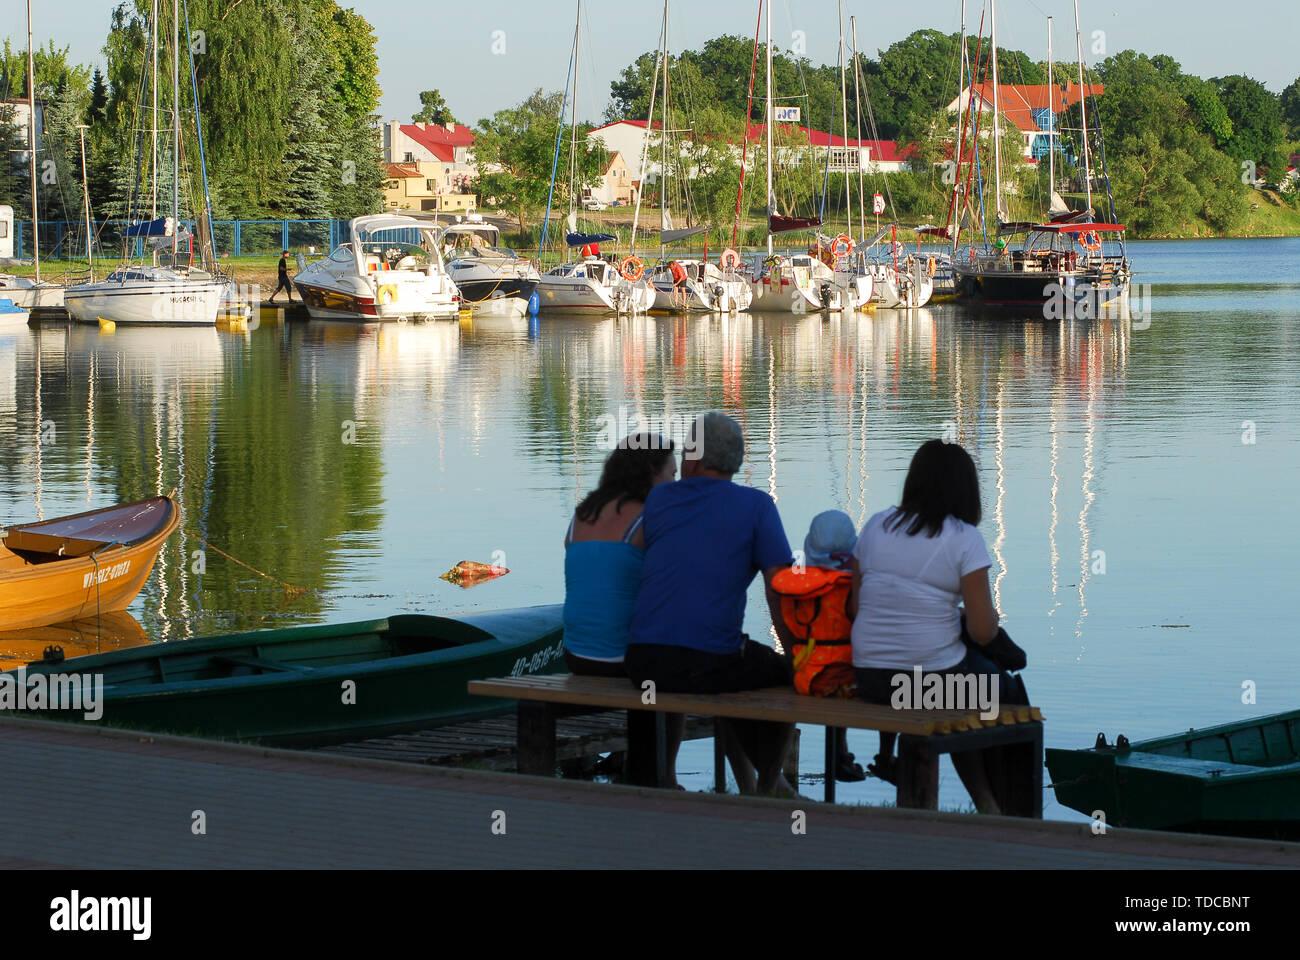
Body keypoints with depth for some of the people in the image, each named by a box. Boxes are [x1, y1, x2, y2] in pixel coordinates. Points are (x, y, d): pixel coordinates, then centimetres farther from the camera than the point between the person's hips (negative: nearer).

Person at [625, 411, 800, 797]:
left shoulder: (658, 499, 11)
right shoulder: (755, 505, -1)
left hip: (643, 665, 5)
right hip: (706, 664, -5)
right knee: (785, 672, 25)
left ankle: (749, 783, 45)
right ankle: (767, 788, 33)